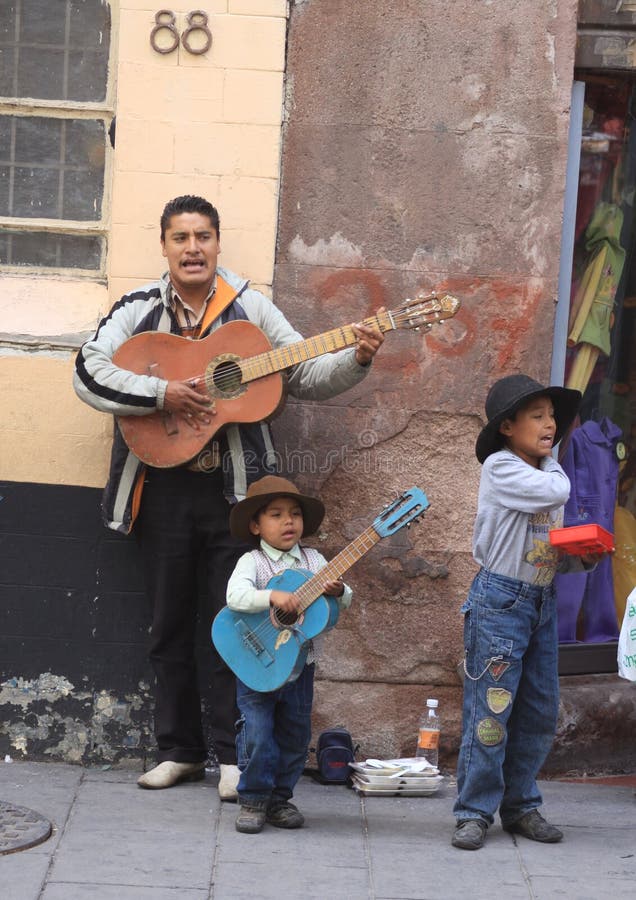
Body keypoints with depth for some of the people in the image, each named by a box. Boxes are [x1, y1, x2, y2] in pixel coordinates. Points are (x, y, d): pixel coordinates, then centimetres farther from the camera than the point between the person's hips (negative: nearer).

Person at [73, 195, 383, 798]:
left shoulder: (250, 308, 6)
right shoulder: (137, 310, 4)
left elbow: (306, 378, 7)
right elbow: (89, 373, -8)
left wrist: (356, 361, -10)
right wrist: (162, 393, -18)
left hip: (233, 487, -1)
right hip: (163, 487, 1)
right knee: (169, 624, 8)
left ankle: (235, 754, 8)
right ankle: (179, 749, 19)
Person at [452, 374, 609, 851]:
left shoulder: (544, 474, 15)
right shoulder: (500, 467, -9)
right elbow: (557, 491, -22)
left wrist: (583, 558, -1)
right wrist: (549, 460, -1)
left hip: (543, 601, 8)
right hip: (500, 600, -8)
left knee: (541, 712, 9)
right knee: (490, 709, -7)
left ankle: (521, 805, 20)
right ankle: (476, 811, 1)